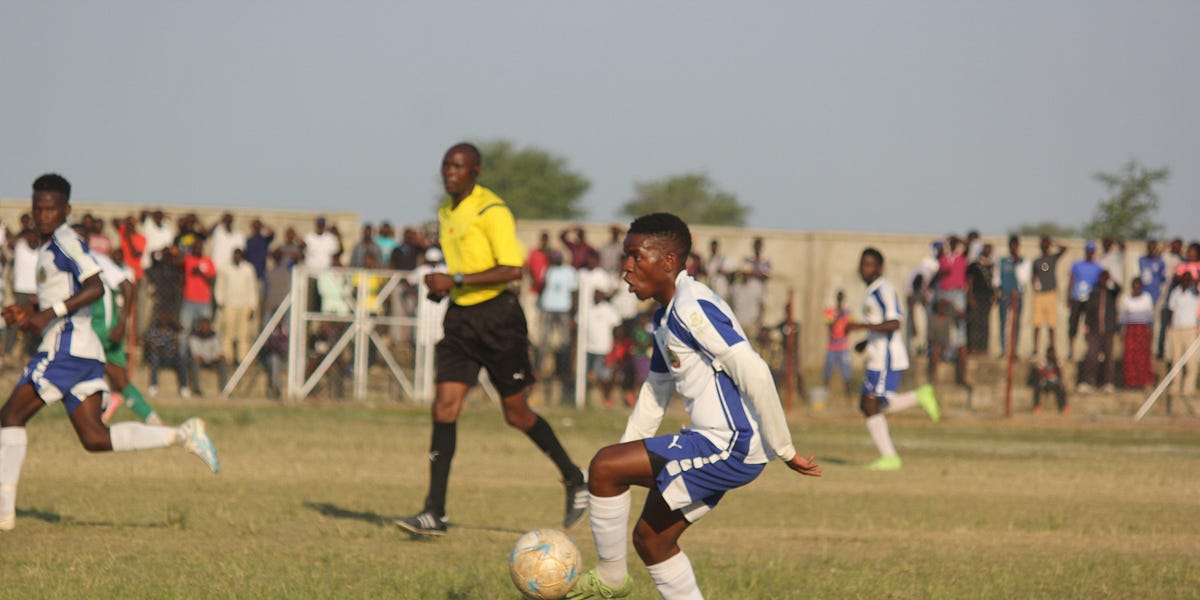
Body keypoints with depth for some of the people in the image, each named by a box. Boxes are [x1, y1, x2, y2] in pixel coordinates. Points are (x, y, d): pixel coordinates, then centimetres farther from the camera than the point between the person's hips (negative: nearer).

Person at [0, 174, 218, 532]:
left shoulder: (65, 241, -7)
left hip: (67, 345, -10)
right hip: (85, 352, 10)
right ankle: (182, 436, 0)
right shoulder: (48, 248, 23)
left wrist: (50, 313, -24)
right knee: (94, 439, 4)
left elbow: (95, 287, -20)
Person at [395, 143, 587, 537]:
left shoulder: (492, 211, -14)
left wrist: (456, 280, -24)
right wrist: (440, 284, 8)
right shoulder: (446, 213, 11)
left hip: (497, 316, -7)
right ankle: (435, 513, -8)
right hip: (460, 318, 7)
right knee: (444, 407, -6)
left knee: (517, 414, 4)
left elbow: (512, 269, -22)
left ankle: (574, 481, 26)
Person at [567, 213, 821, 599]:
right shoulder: (664, 318, 16)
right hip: (718, 444, 10)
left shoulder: (692, 308, -17)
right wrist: (625, 462, 25)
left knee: (604, 467, -11)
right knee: (649, 539, 15)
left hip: (732, 446, -10)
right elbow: (655, 392, 27)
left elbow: (754, 374, -23)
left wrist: (783, 449, -19)